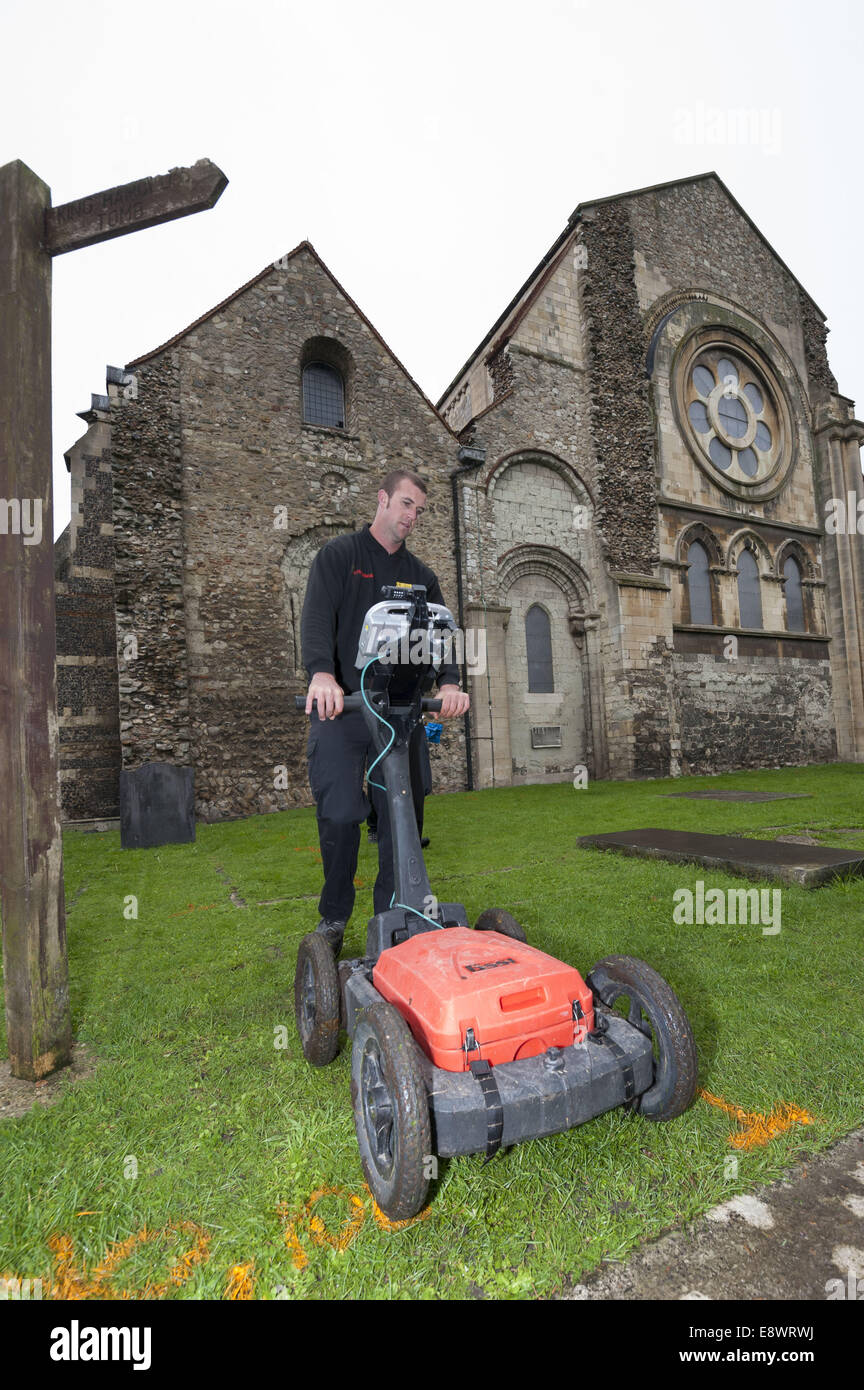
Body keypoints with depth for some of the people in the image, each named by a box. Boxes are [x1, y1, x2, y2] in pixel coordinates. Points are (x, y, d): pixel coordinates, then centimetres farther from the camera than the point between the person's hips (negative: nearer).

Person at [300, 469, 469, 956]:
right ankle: (334, 917, 14)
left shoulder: (421, 575, 18)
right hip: (341, 707, -3)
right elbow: (318, 617, -11)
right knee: (340, 814, -6)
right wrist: (321, 673, -31)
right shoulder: (339, 555, 6)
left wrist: (449, 682, -18)